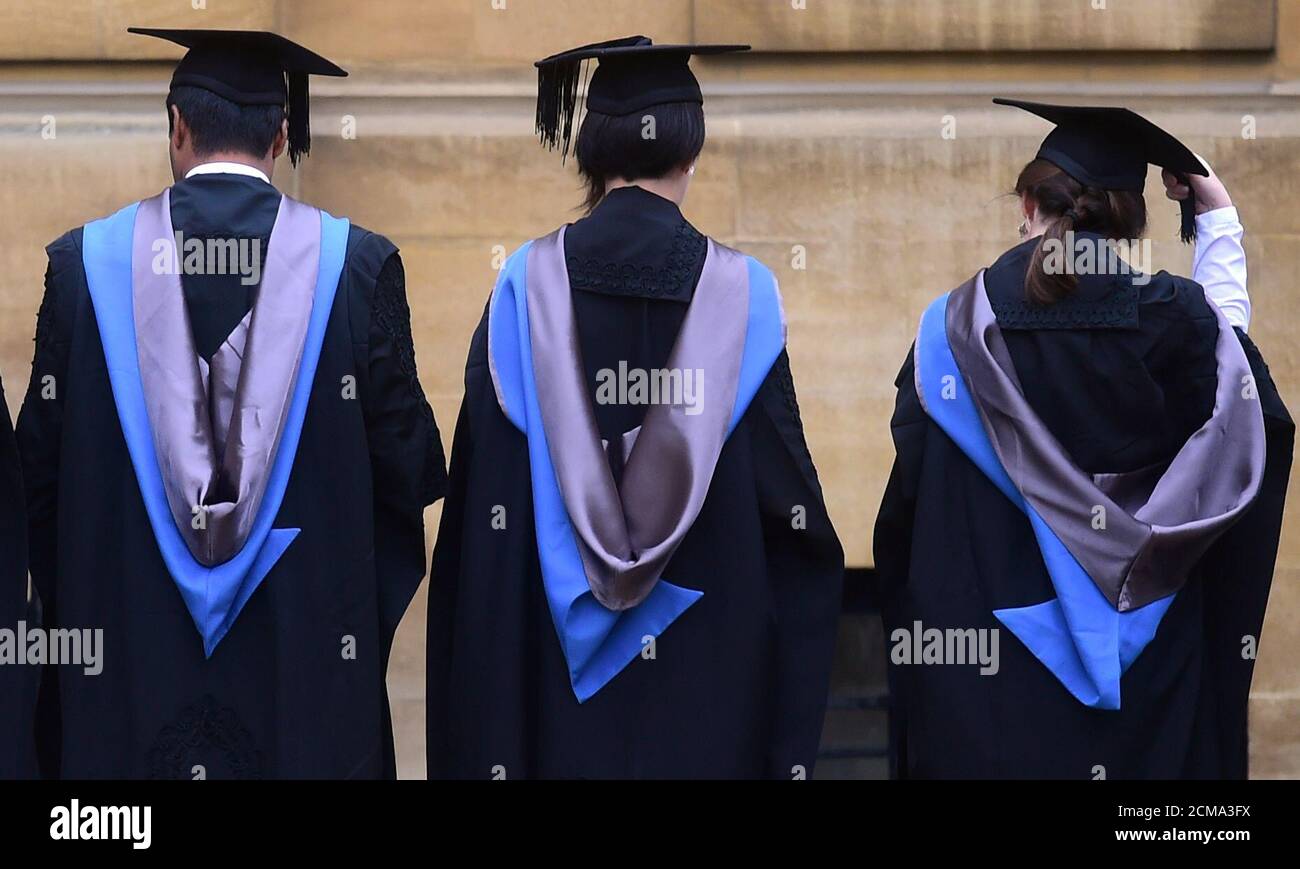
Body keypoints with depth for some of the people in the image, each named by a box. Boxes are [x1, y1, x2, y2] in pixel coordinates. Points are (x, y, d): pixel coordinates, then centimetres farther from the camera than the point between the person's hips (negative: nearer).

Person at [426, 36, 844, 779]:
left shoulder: (529, 285, -4)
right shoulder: (739, 291, -5)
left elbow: (487, 499, -3)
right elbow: (787, 494, -2)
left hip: (559, 640, 1)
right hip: (706, 652, -1)